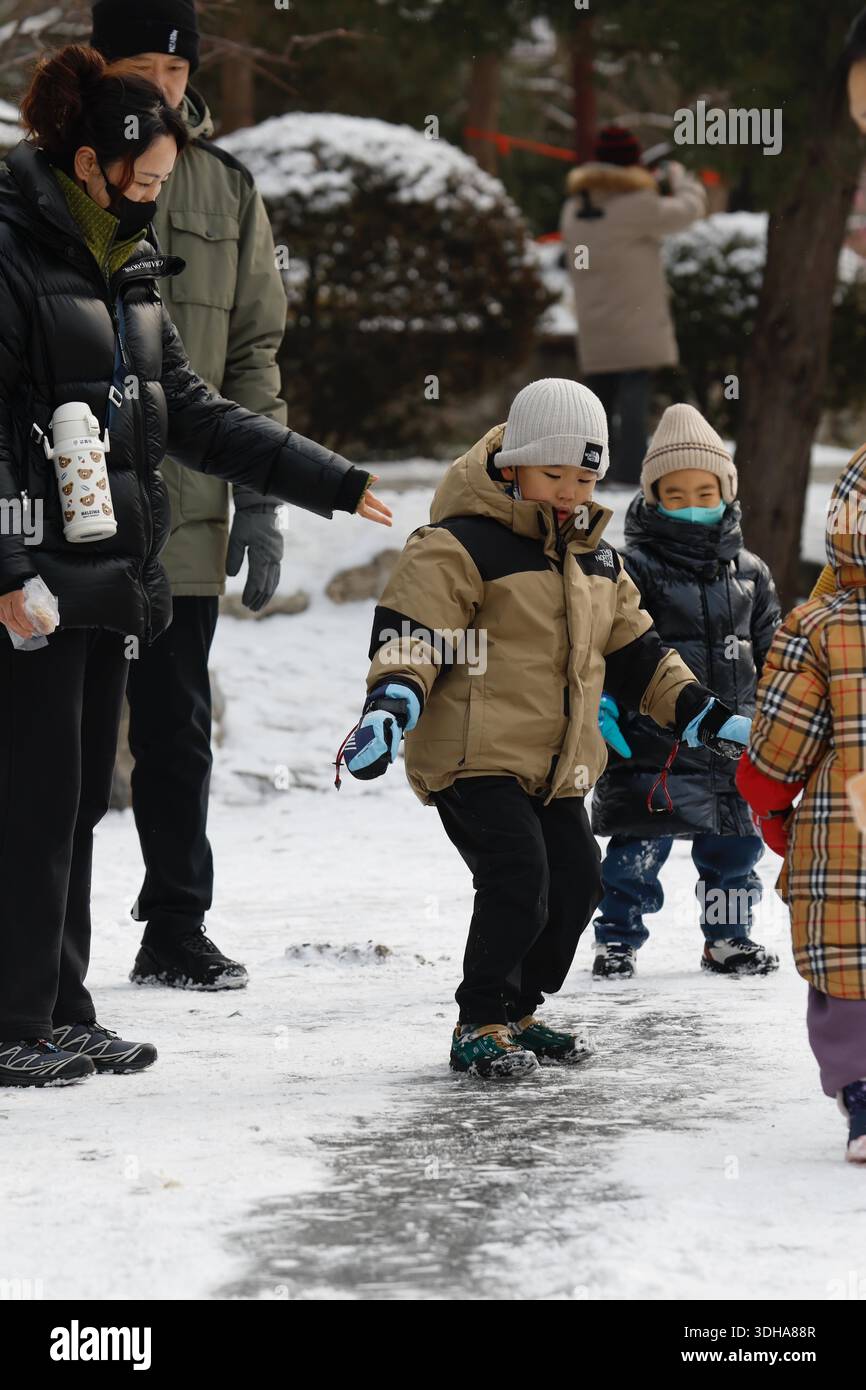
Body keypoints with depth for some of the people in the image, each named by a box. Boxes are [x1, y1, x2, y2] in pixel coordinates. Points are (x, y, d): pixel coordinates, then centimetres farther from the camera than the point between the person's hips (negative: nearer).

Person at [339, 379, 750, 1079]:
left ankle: (517, 1011, 26)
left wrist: (702, 713, 16)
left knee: (575, 881, 8)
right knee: (517, 876, -19)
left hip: (558, 765, 8)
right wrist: (390, 706, -33)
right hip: (475, 755, -8)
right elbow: (411, 634, -17)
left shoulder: (598, 561, 14)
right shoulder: (461, 547, -11)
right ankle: (479, 1026, -5)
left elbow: (637, 651, 22)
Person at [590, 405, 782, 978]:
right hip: (652, 742, -5)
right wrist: (600, 699, -26)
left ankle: (728, 937, 28)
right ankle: (618, 937, 12)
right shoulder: (634, 568, -6)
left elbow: (770, 652, 18)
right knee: (639, 848, -3)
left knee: (735, 846, 12)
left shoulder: (748, 572, 10)